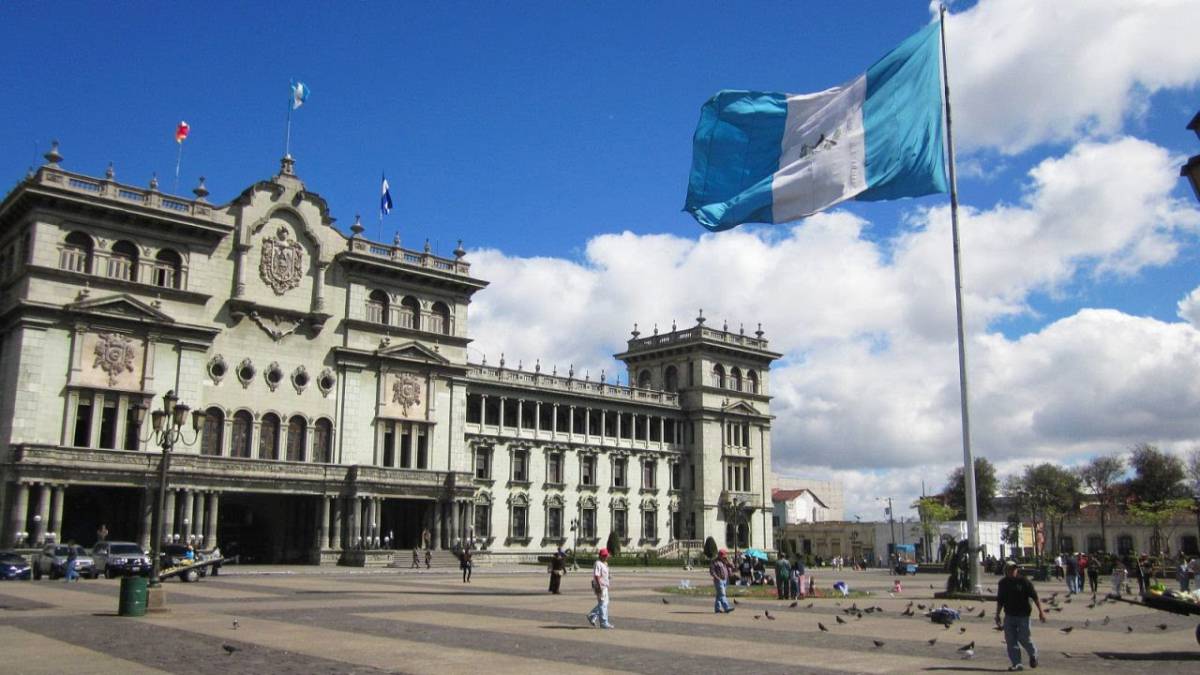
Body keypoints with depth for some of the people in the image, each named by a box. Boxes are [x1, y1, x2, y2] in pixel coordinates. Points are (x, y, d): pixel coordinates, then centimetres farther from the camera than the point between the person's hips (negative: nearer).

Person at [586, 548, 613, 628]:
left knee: (604, 603, 16)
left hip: (604, 586, 10)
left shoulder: (604, 563, 15)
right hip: (600, 587, -10)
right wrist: (599, 587, -27)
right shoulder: (598, 564, -17)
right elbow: (596, 576, -24)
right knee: (603, 604, -5)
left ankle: (592, 616, 23)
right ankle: (604, 623, 1)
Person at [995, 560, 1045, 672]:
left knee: (1024, 638, -1)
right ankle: (1016, 664, 6)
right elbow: (1000, 601, 13)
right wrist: (997, 615, 12)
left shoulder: (1024, 581, -7)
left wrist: (1041, 611, -10)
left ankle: (1033, 654, 29)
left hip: (1023, 615, -4)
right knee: (1010, 640, 0)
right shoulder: (1003, 583, 6)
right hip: (1009, 616, 4)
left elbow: (1034, 597, -6)